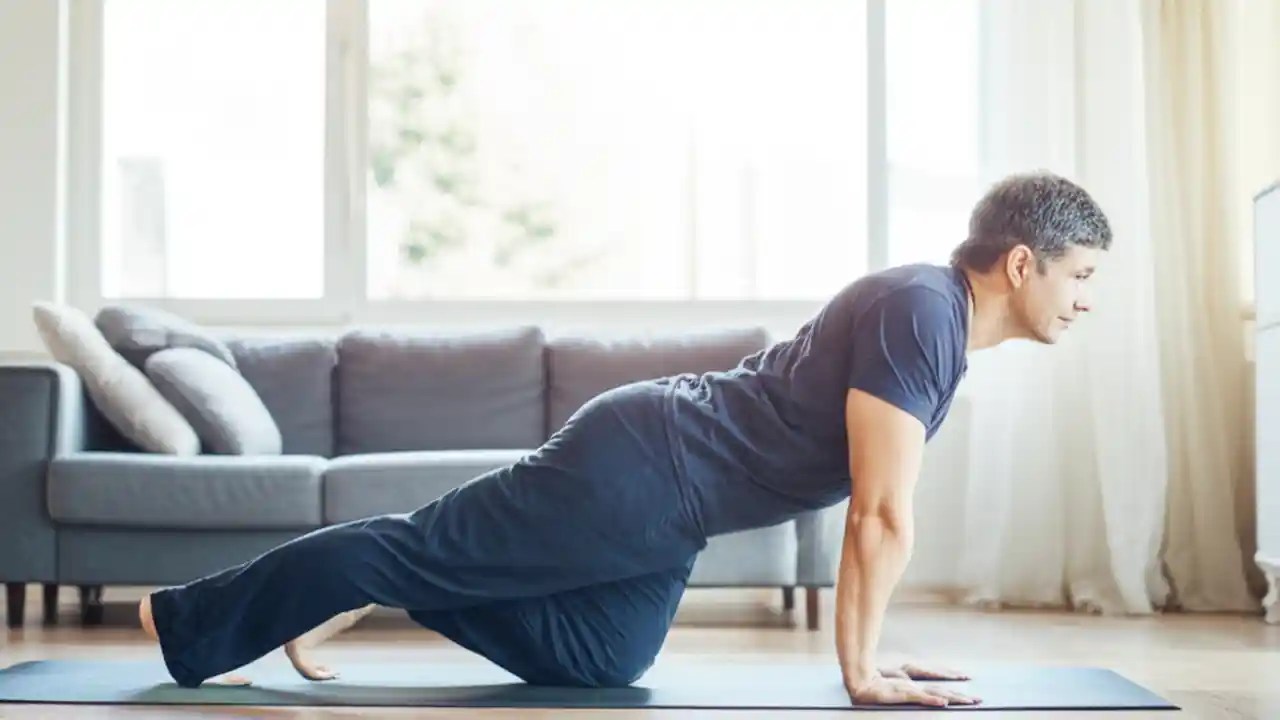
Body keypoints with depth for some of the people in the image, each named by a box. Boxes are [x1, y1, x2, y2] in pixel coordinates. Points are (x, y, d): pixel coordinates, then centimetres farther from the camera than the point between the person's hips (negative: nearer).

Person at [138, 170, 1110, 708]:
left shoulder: (938, 321, 9)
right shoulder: (918, 310, -22)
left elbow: (878, 511, 16)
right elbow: (881, 518, -24)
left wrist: (866, 649, 14)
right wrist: (861, 671, -17)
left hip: (662, 498, 9)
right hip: (638, 465, -9)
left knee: (597, 661, 11)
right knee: (421, 545, 0)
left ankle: (365, 591, 23)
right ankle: (189, 621, 15)